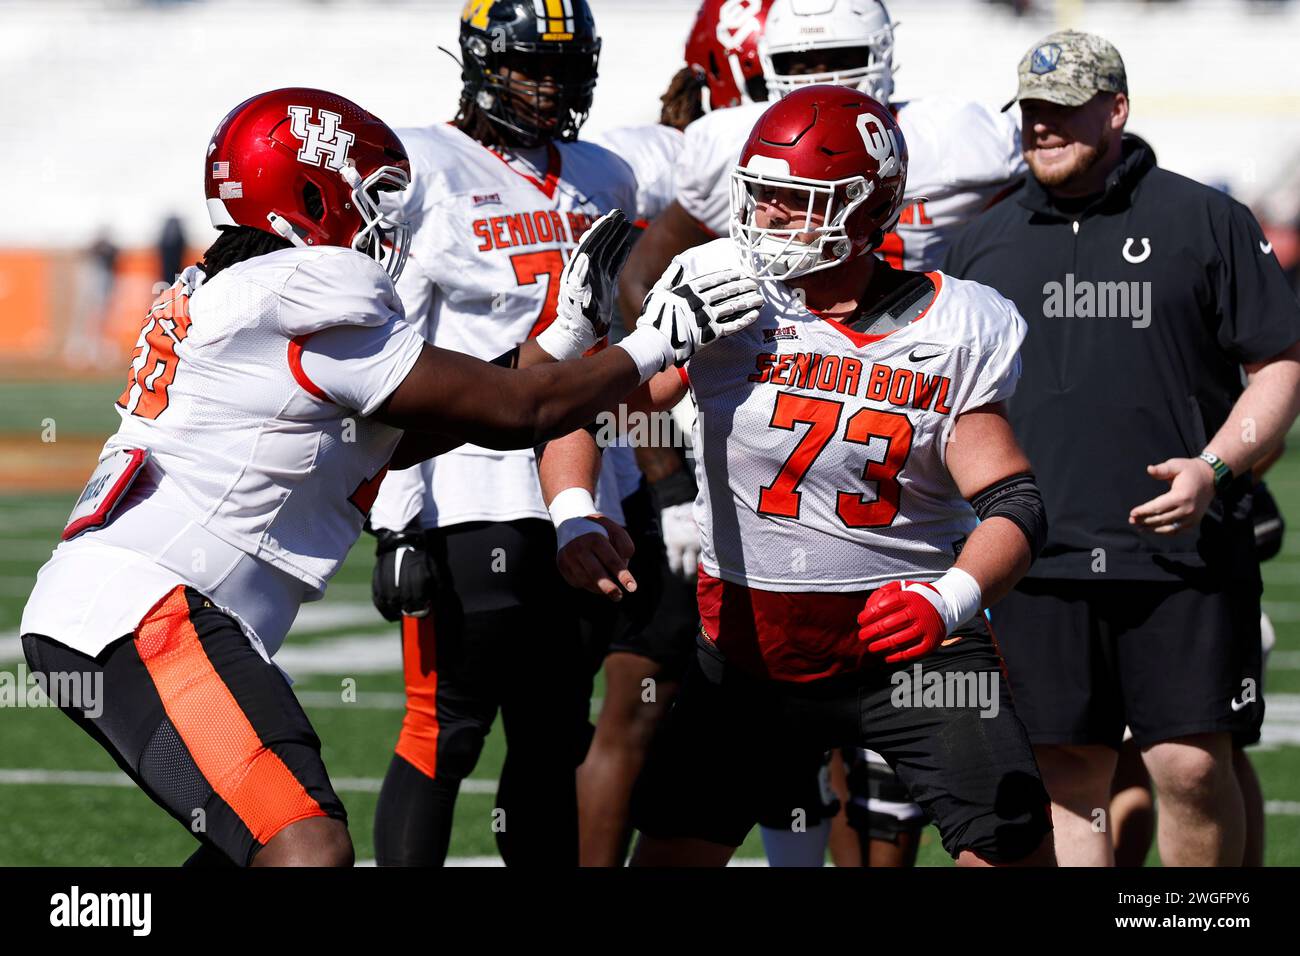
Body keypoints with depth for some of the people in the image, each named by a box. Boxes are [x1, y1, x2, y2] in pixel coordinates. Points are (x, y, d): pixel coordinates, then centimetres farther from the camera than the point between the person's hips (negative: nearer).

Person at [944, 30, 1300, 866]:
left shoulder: (1205, 222, 4)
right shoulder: (988, 242, 14)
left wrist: (1215, 468, -11)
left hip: (1180, 551, -3)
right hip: (1040, 561, 3)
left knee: (1192, 765, -7)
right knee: (1067, 776, 3)